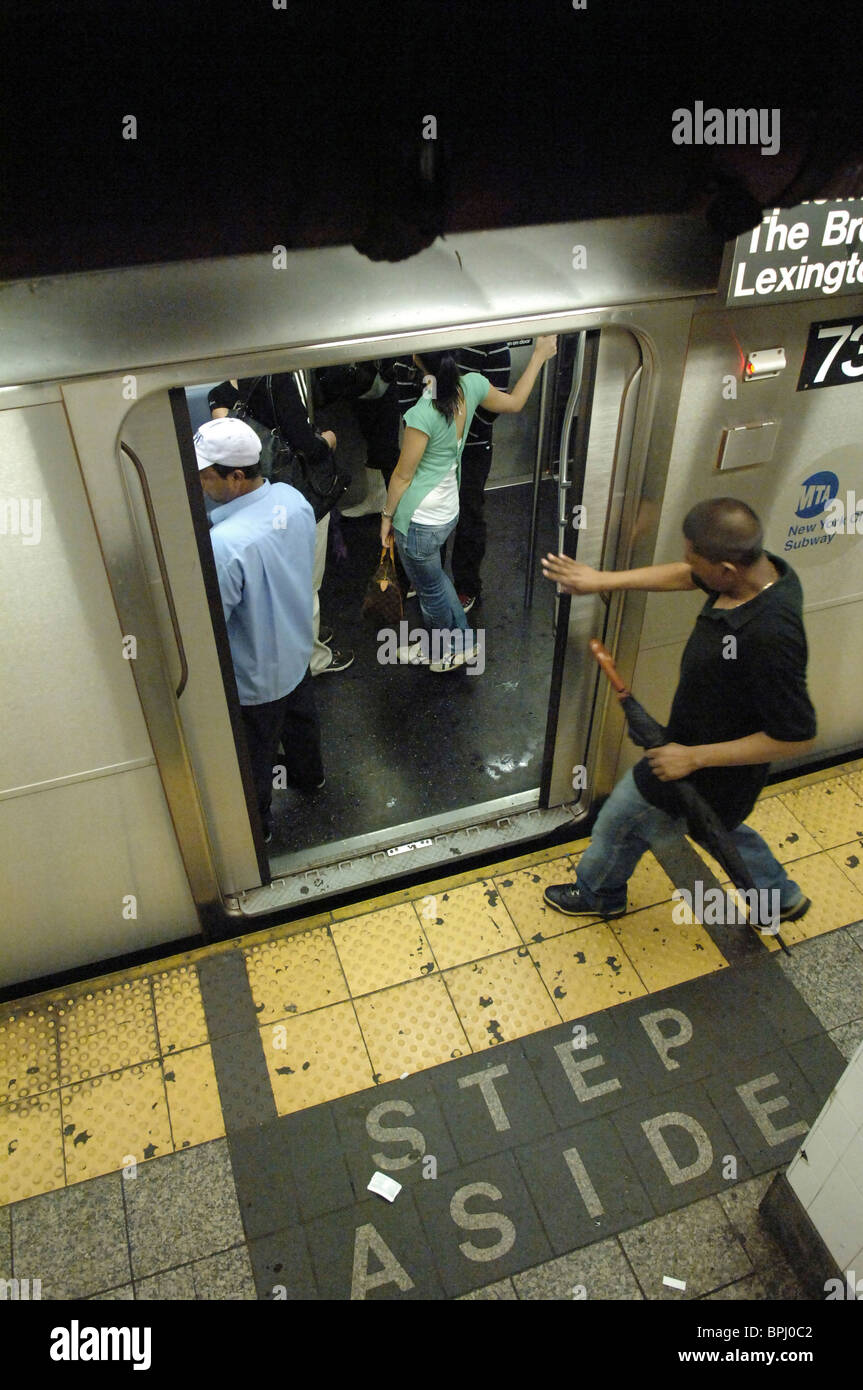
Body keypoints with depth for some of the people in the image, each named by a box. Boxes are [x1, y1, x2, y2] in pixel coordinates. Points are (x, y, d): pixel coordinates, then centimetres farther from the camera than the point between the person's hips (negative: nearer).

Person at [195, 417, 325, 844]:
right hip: (296, 650, 7)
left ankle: (255, 824, 45)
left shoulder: (225, 546, -40)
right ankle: (309, 775, 62)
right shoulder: (293, 499, -15)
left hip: (255, 677, -7)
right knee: (299, 720, 34)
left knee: (253, 757, 19)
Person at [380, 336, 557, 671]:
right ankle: (460, 640, 45)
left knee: (430, 589, 17)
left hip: (419, 520, -7)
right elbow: (514, 403, 10)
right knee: (433, 578, 30)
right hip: (447, 510, 7)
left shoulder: (423, 414, -29)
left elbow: (403, 475, -18)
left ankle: (448, 652, 41)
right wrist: (538, 356, 19)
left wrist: (387, 514, -3)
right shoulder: (471, 385, -10)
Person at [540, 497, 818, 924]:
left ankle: (598, 894, 48)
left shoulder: (769, 638, -41)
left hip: (707, 772, -8)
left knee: (622, 820, 17)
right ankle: (781, 896, 55)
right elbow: (683, 576, 4)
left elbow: (797, 737, -32)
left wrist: (695, 757, -26)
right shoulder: (762, 568, -14)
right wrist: (602, 580, 3)